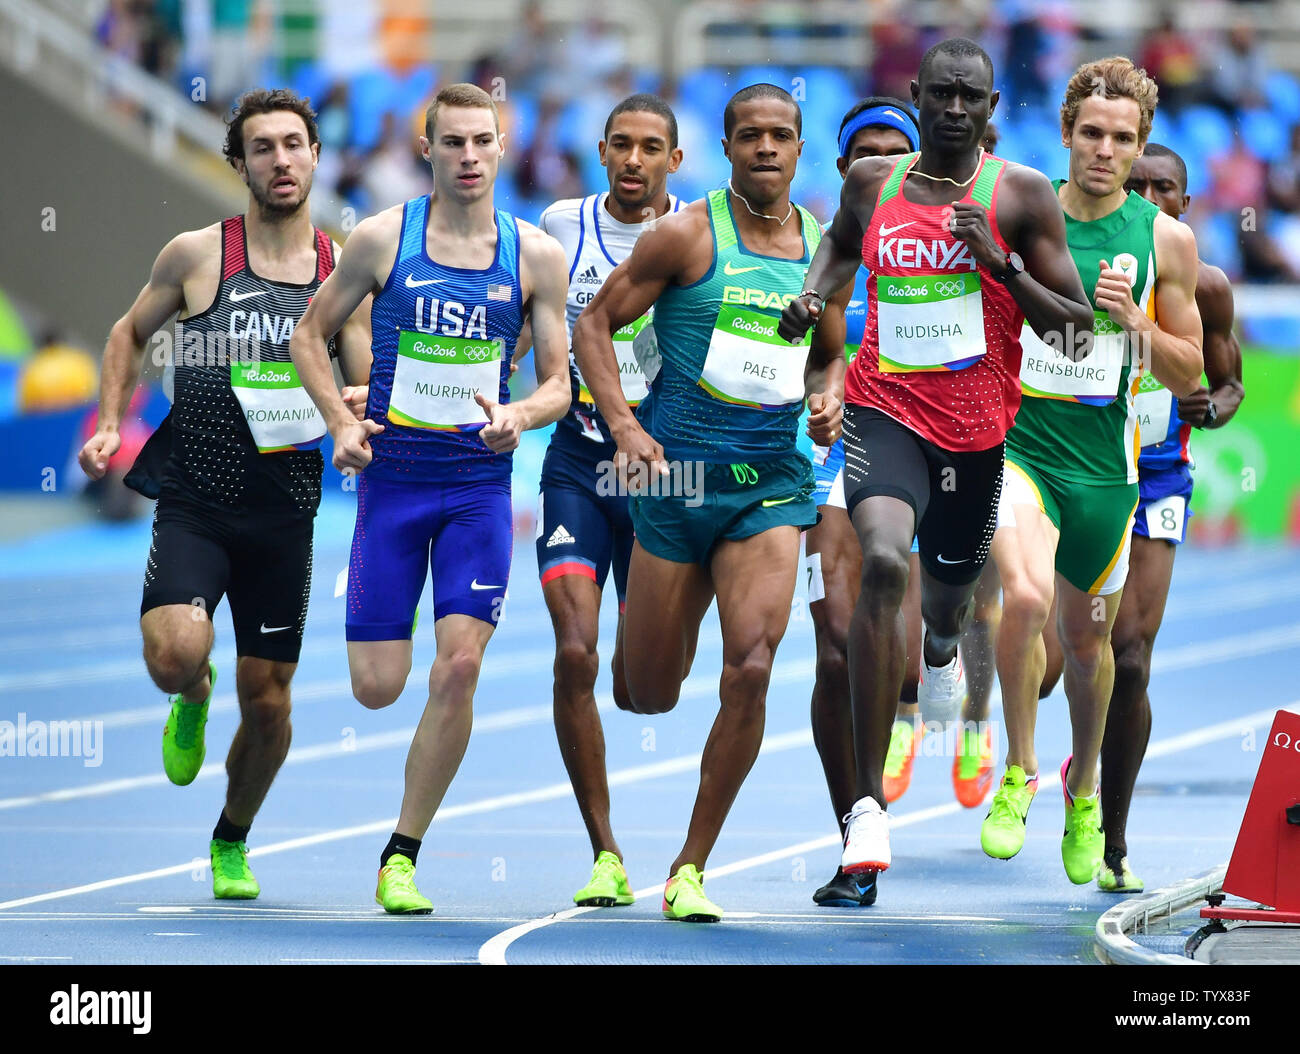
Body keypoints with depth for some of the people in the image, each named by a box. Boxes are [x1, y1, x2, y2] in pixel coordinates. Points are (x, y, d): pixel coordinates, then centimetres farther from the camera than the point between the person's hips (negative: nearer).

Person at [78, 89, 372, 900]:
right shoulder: (197, 256, -1)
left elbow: (368, 393, 6)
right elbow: (131, 332, 15)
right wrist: (110, 424, 3)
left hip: (285, 512, 2)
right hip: (193, 502, -2)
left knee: (267, 698, 6)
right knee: (176, 654, -26)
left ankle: (233, 842, 32)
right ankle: (193, 700, 13)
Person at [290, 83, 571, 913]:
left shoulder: (536, 255, 0)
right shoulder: (383, 238, -2)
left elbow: (558, 383, 4)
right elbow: (312, 334, 9)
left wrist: (520, 417, -18)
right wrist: (341, 423, -5)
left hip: (480, 483, 0)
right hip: (392, 479, 0)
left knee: (459, 667, -13)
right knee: (377, 687, -4)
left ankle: (402, 857, -1)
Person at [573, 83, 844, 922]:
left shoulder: (824, 248, 8)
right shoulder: (689, 234, -4)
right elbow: (595, 323, -1)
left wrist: (830, 397, 2)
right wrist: (624, 426, -13)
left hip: (774, 483, 2)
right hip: (678, 475, -2)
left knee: (750, 671, -15)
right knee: (650, 695, 1)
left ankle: (690, 869, -5)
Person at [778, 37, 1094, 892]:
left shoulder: (1021, 195, -5)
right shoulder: (872, 181, 3)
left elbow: (1077, 326, -6)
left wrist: (1000, 264, -21)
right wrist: (814, 292, 7)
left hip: (974, 426, 1)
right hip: (884, 408, -1)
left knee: (950, 584, 22)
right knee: (883, 562, -28)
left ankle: (942, 648, 68)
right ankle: (869, 803, -31)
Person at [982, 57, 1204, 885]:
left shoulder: (1166, 240, 0)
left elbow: (1188, 375, 4)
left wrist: (1135, 323, -12)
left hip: (1104, 463, 2)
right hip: (1014, 443, -2)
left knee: (1087, 637, 14)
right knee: (1026, 597, -28)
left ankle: (1082, 793, 39)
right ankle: (1018, 772, -9)